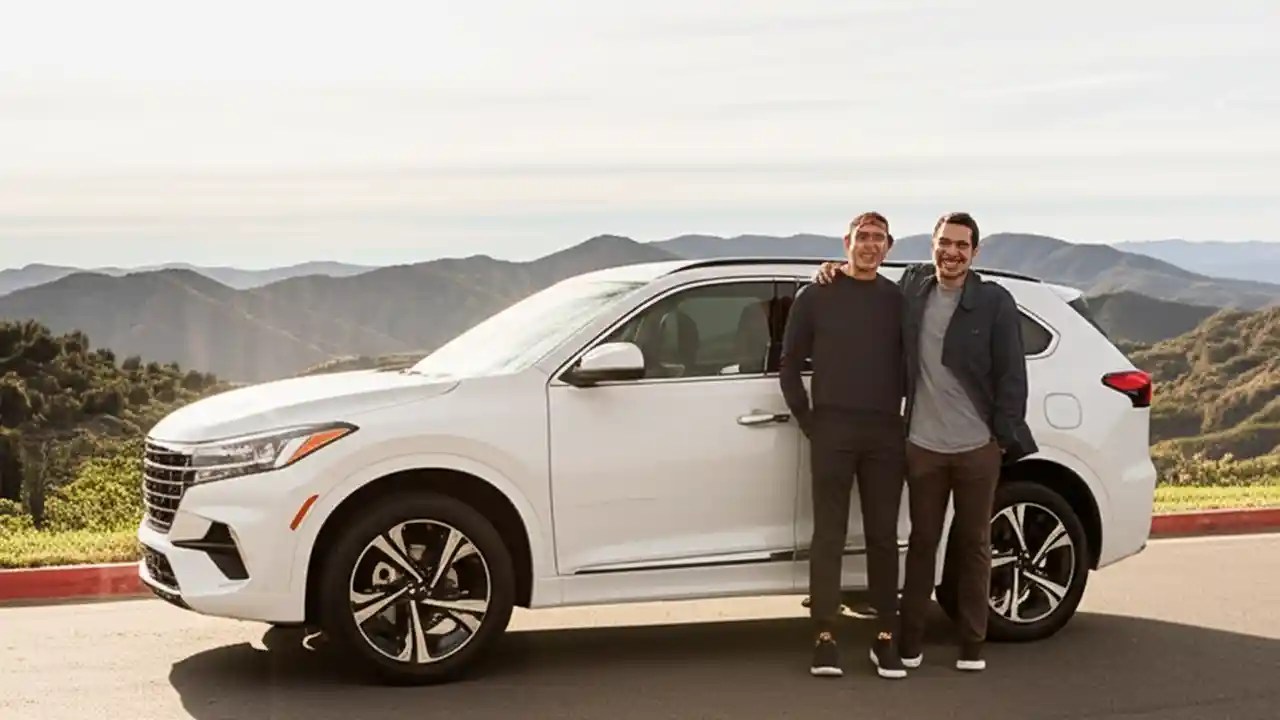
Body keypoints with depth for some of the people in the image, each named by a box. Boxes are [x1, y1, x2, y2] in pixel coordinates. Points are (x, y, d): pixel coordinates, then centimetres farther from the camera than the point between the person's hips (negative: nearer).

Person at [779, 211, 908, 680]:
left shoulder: (898, 300, 10)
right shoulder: (816, 297, 6)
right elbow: (790, 365, 8)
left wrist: (908, 420, 5)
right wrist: (807, 420, 2)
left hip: (885, 434, 2)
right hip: (832, 430, -2)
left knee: (883, 536, 5)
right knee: (829, 536, -2)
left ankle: (886, 639, 10)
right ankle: (825, 639, 0)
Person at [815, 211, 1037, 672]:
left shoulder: (995, 302, -4)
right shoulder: (911, 287, 4)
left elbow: (1012, 375, -3)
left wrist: (1005, 435, -7)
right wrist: (839, 271, 5)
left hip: (978, 447, -2)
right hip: (923, 445, 2)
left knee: (973, 545, 8)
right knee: (922, 542, 9)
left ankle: (972, 644, 17)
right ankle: (909, 642, 16)